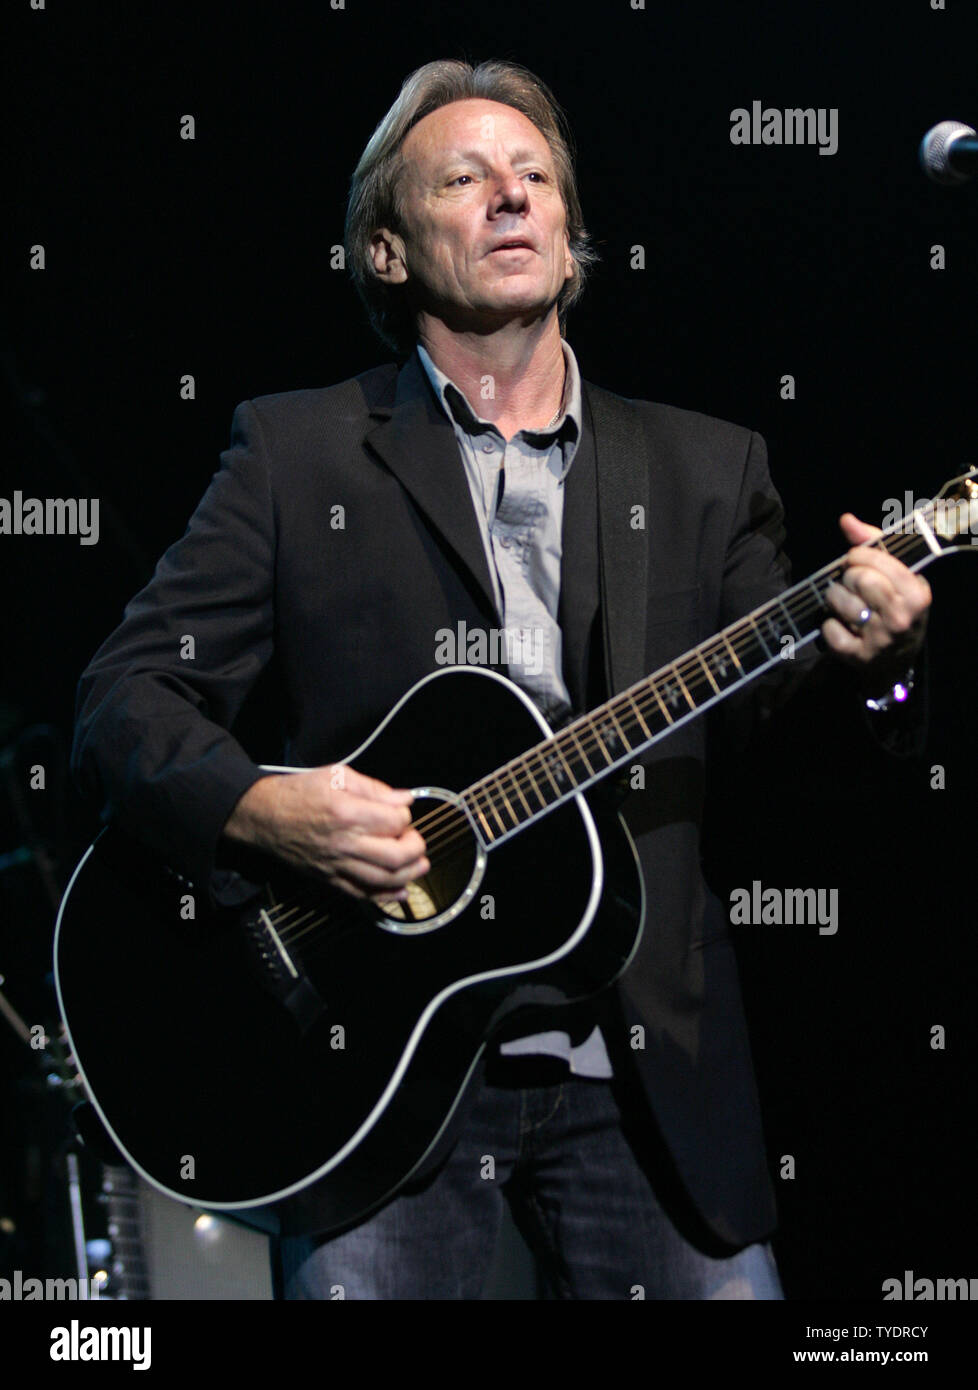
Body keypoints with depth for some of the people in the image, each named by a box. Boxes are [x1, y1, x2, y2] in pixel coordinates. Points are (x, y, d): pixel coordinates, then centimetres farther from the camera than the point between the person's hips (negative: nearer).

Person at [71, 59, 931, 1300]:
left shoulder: (706, 470, 14)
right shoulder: (296, 451, 7)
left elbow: (775, 731, 8)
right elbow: (124, 699, 2)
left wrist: (860, 659, -14)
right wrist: (260, 809, -18)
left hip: (648, 1070, 2)